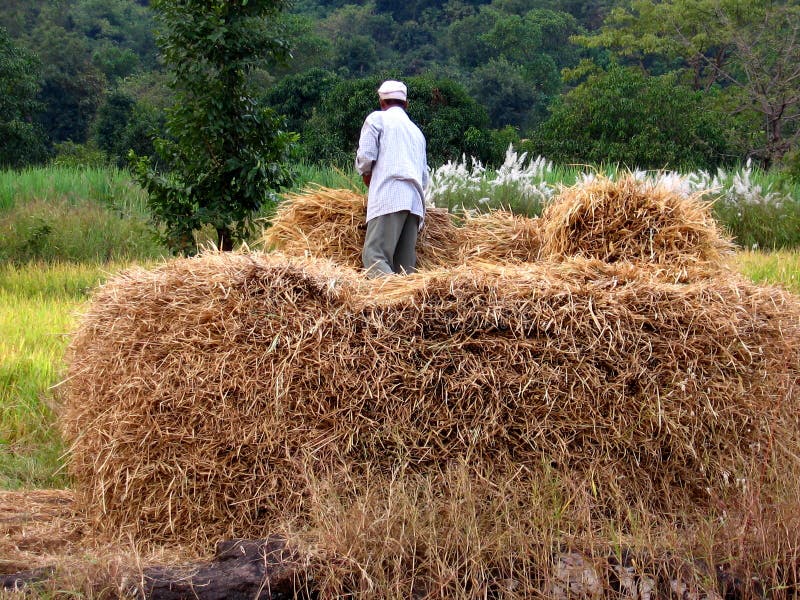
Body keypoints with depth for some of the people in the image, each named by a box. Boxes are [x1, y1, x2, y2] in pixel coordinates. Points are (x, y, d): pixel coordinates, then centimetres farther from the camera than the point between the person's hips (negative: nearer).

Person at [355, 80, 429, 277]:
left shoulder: (377, 118, 9)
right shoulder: (416, 131, 29)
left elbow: (365, 156, -1)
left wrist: (366, 175, 18)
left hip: (388, 197, -7)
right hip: (415, 201, 7)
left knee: (374, 256, -17)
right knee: (405, 263, 2)